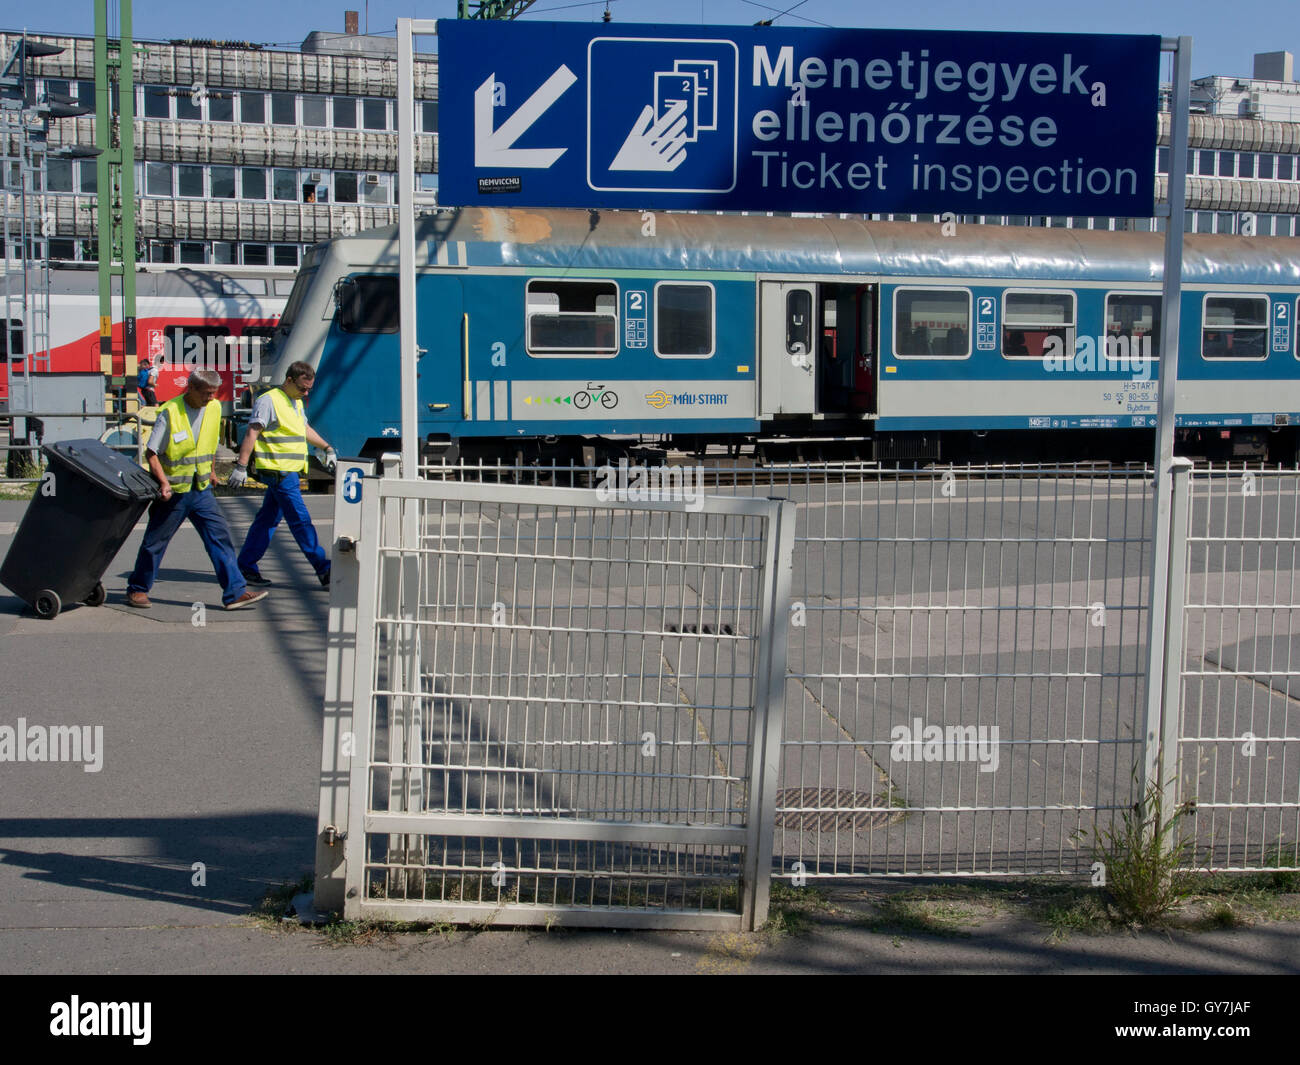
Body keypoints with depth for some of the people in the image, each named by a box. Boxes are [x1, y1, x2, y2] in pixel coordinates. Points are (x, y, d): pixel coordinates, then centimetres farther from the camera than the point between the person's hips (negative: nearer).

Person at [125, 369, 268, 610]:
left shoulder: (214, 408, 2)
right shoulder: (170, 412, -14)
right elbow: (152, 453, -12)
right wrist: (164, 482, -22)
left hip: (201, 489, 5)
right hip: (173, 491, -4)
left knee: (220, 536, -4)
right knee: (155, 542, 7)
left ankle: (236, 592, -4)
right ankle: (136, 590, 24)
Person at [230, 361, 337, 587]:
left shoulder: (296, 403, 18)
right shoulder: (269, 401, -11)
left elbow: (305, 430, 34)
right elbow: (252, 433, -16)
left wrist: (327, 448, 32)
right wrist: (241, 466, -21)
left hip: (290, 472, 10)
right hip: (278, 471, -10)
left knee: (268, 519, 11)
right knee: (300, 520, -8)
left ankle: (246, 566, 17)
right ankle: (324, 570, -6)